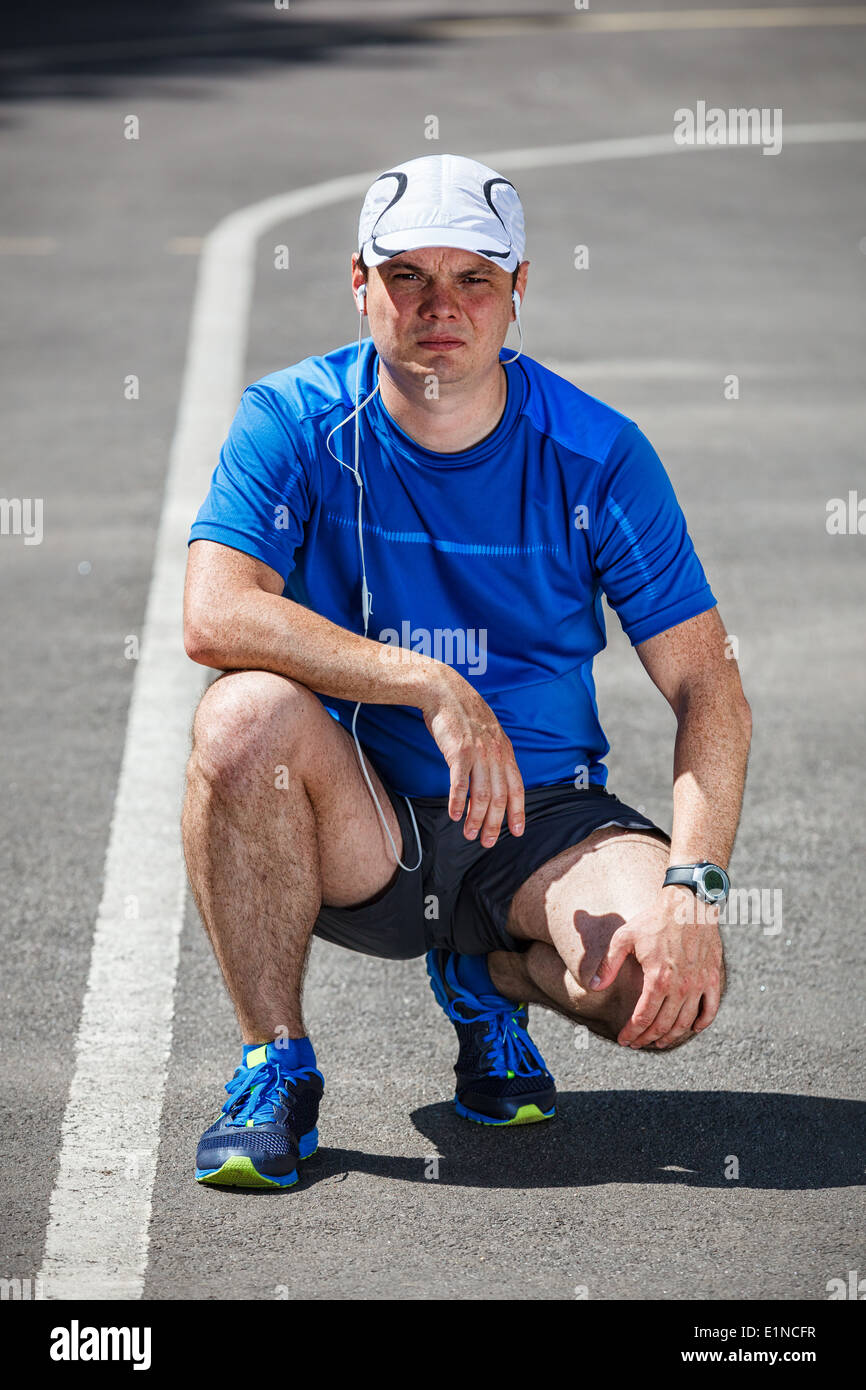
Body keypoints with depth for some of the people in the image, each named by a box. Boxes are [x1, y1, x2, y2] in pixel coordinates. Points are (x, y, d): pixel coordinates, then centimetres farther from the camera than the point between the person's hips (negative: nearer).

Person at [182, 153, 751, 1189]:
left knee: (665, 985, -28)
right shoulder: (293, 423, -8)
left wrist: (692, 889, -24)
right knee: (246, 714, -33)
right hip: (356, 824, -1)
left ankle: (491, 979, 10)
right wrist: (433, 687, -33)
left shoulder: (597, 454, -7)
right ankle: (275, 1070, -14)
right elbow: (214, 614, -24)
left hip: (547, 822, 1)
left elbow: (709, 693, -8)